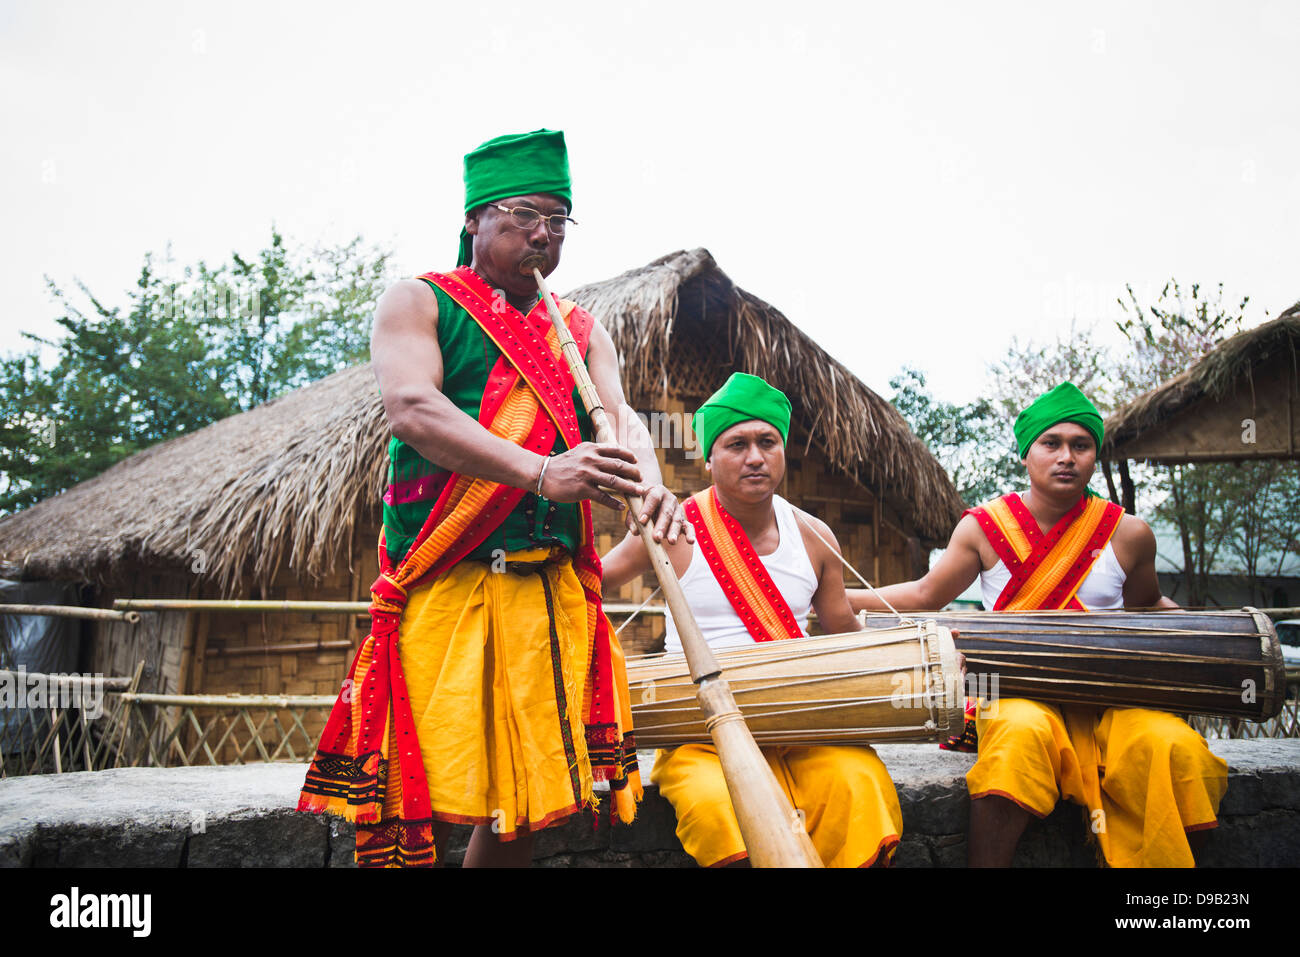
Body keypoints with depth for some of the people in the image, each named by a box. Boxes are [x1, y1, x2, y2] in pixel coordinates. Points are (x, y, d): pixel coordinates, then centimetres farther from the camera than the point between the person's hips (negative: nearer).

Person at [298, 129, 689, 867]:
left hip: (553, 590, 5)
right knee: (423, 806, -5)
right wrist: (540, 472, -29)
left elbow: (619, 416, 2)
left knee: (526, 803, 9)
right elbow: (412, 407, -15)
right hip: (443, 585, -4)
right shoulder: (419, 303, 4)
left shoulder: (580, 330, 18)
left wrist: (649, 483, -23)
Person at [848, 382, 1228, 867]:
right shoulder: (983, 527, 2)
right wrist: (835, 597, 2)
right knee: (1023, 734, -37)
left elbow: (1146, 605, 23)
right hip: (1014, 693, -2)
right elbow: (925, 596, 9)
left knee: (1174, 747, -29)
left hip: (1108, 697, 2)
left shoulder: (1127, 533, 5)